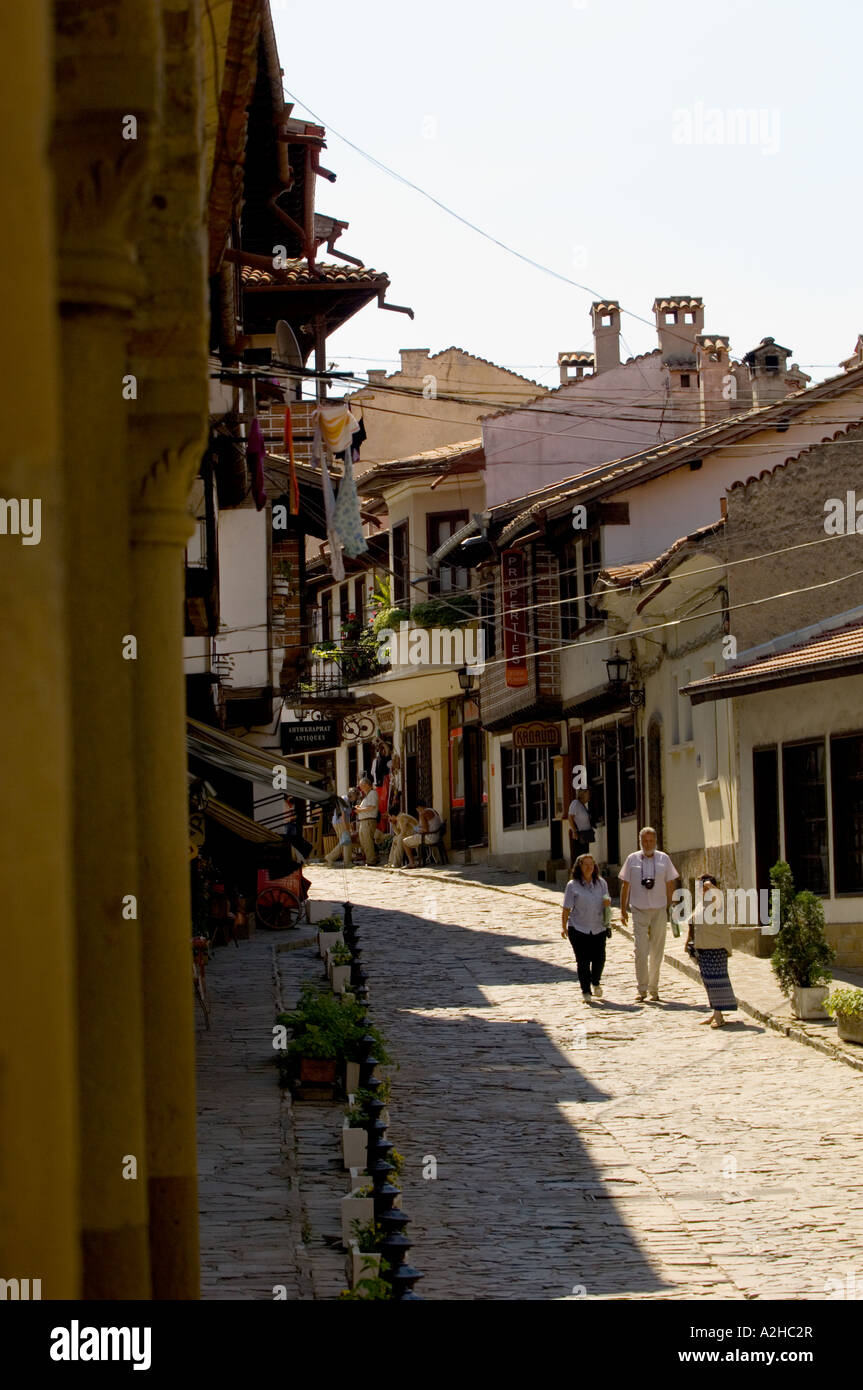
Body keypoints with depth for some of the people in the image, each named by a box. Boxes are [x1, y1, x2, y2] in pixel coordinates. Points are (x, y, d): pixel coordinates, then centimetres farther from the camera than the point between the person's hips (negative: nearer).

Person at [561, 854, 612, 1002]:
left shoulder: (601, 883, 8)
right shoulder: (572, 885, -3)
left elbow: (607, 902, 17)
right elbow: (567, 908, -2)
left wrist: (608, 903, -7)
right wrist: (564, 927, -7)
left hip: (598, 928, 3)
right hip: (578, 928, -3)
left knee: (599, 958, 0)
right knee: (583, 961, -4)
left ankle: (595, 983, 28)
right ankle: (586, 991, 8)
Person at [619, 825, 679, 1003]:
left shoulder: (663, 859, 4)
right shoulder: (632, 859, 2)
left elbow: (670, 885, 9)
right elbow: (625, 886, 8)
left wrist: (670, 908, 5)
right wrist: (623, 910, 6)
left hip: (659, 911, 1)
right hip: (639, 910, -1)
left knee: (657, 952, 5)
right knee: (640, 951, -9)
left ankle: (653, 989, 14)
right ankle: (641, 989, -3)